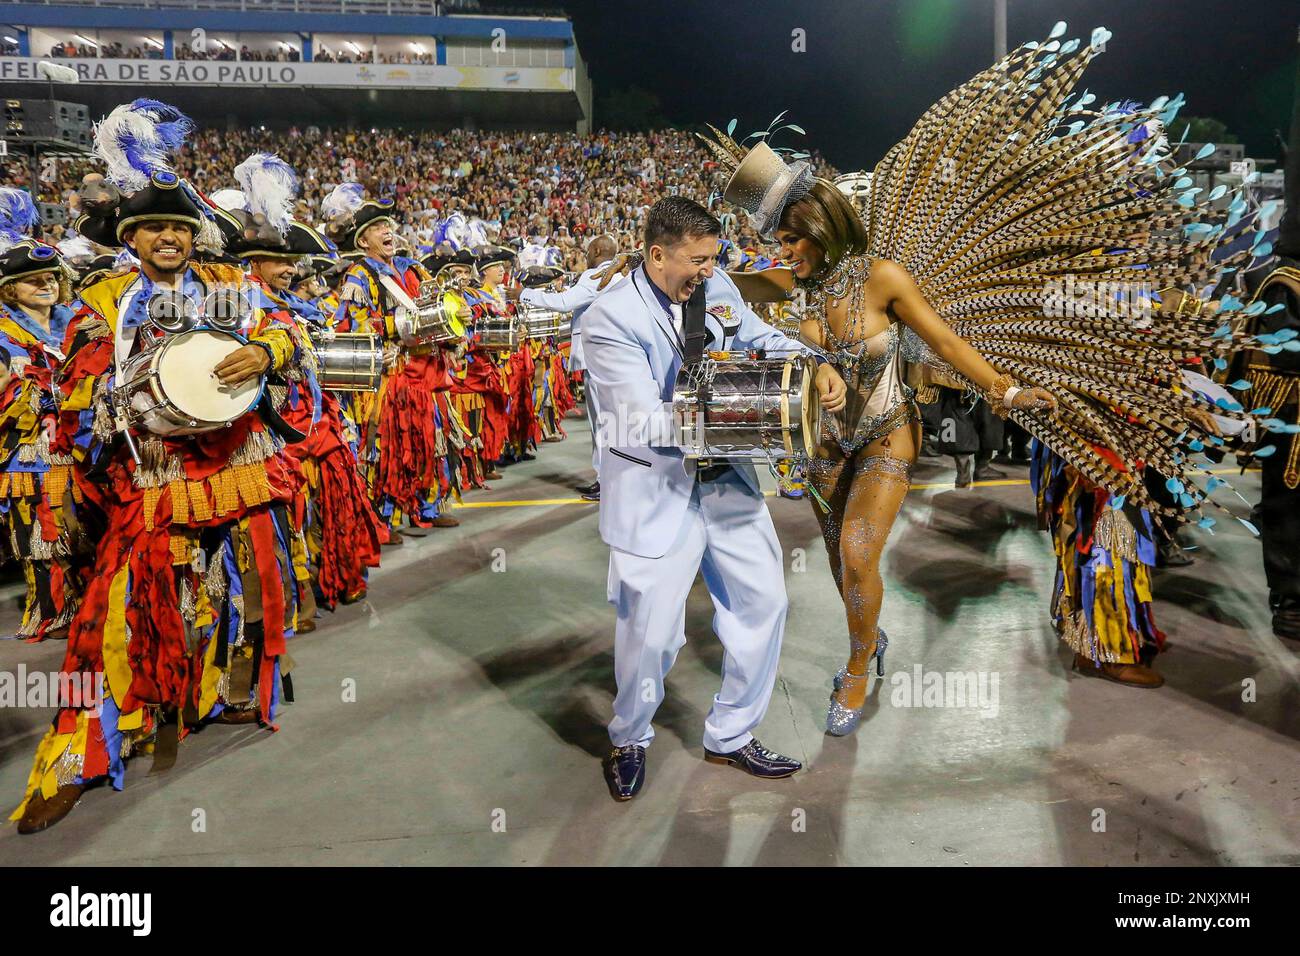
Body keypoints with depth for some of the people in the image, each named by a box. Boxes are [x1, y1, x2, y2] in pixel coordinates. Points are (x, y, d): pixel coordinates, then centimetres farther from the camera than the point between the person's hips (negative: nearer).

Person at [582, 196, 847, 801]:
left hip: (725, 478, 7)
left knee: (763, 602, 11)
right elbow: (649, 421, -24)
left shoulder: (715, 287, 1)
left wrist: (818, 369, -2)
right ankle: (629, 741, 33)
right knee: (652, 631, 1)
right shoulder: (610, 318, -17)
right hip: (655, 491, -6)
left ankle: (731, 736, 32)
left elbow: (761, 337, 18)